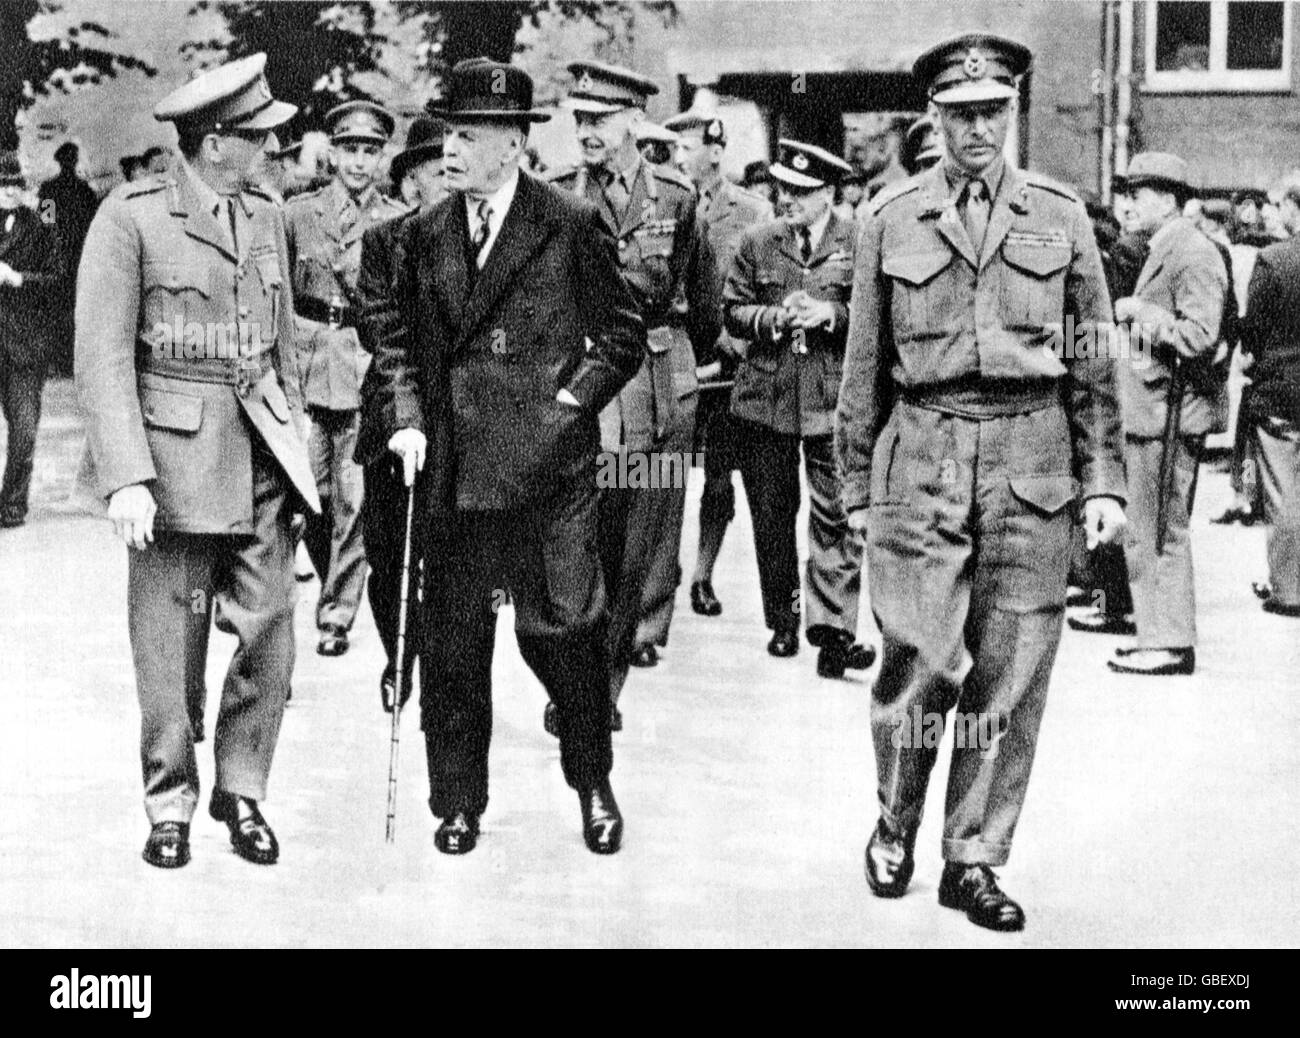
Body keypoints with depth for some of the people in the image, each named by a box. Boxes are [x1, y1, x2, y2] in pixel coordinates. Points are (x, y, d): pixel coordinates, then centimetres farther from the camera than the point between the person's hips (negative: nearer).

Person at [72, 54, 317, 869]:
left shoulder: (267, 218, 12)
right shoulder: (130, 219, -7)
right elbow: (104, 357, -10)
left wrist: (292, 436, 13)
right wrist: (126, 477, -17)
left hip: (262, 453, 5)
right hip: (174, 452, -5)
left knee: (270, 635, 2)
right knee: (170, 650, 4)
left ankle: (242, 789, 19)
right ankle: (171, 804, 20)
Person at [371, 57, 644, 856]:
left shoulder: (573, 226, -1)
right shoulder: (424, 236, 11)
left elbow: (622, 334, 4)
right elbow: (399, 342, 16)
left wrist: (571, 402, -7)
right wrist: (407, 421, 1)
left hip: (550, 466, -3)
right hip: (453, 469, 4)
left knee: (564, 629, 2)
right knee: (452, 641, 7)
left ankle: (594, 787, 24)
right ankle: (459, 802, 22)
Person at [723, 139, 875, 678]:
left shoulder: (861, 243, 1)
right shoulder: (756, 243, 8)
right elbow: (732, 312, 8)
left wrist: (832, 314, -15)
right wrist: (774, 318, -10)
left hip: (833, 398, -3)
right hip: (765, 398, 3)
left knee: (835, 517, -8)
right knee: (772, 518, 10)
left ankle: (833, 632, -7)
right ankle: (782, 622, 24)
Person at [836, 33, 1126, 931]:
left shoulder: (1061, 216, 8)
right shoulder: (892, 220, 7)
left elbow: (1095, 362, 10)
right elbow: (865, 367, 10)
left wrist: (1104, 480, 4)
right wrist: (858, 486, 8)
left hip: (1033, 460, 1)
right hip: (923, 454, -1)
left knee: (1010, 672, 2)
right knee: (919, 661, -6)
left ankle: (973, 861, 15)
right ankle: (896, 826, 20)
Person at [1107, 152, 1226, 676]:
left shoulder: (1194, 254, -13)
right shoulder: (1161, 251, 18)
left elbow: (1199, 335, -22)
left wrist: (1140, 311, -17)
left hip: (1169, 414, -10)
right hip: (1148, 411, 10)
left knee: (1160, 531, -5)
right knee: (1146, 531, 14)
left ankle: (1171, 644, 2)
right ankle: (1159, 633, 22)